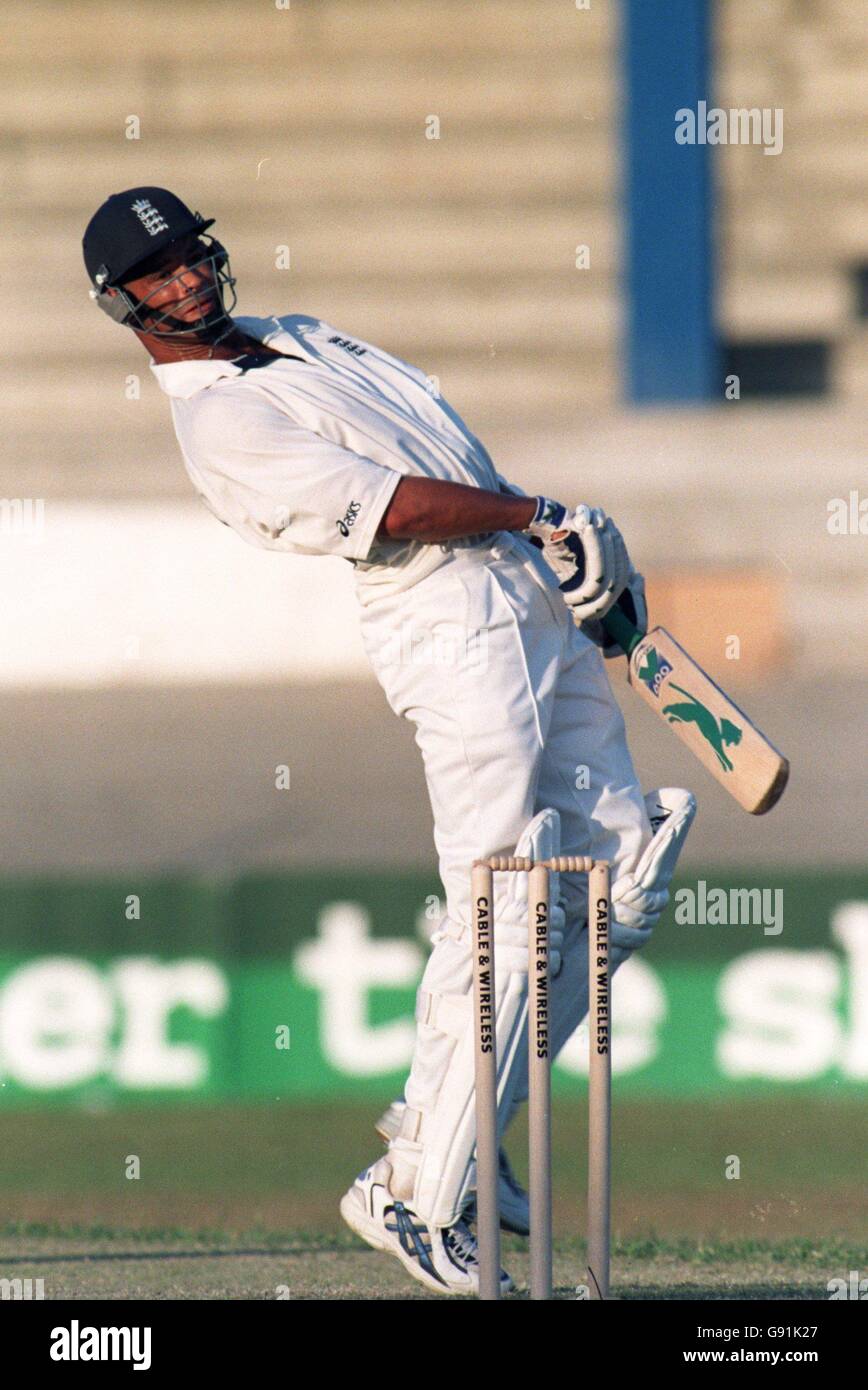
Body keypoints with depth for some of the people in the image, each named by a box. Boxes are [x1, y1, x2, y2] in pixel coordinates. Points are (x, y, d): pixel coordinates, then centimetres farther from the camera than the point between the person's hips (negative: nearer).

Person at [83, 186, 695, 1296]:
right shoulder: (217, 422, -8)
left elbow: (451, 458, 25)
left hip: (537, 603, 9)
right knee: (504, 916, -14)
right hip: (454, 625, -9)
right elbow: (387, 504, -17)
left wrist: (586, 555, 18)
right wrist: (541, 519, -12)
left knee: (618, 884, 5)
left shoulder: (297, 339, 22)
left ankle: (448, 1125, 12)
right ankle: (420, 1195, -8)